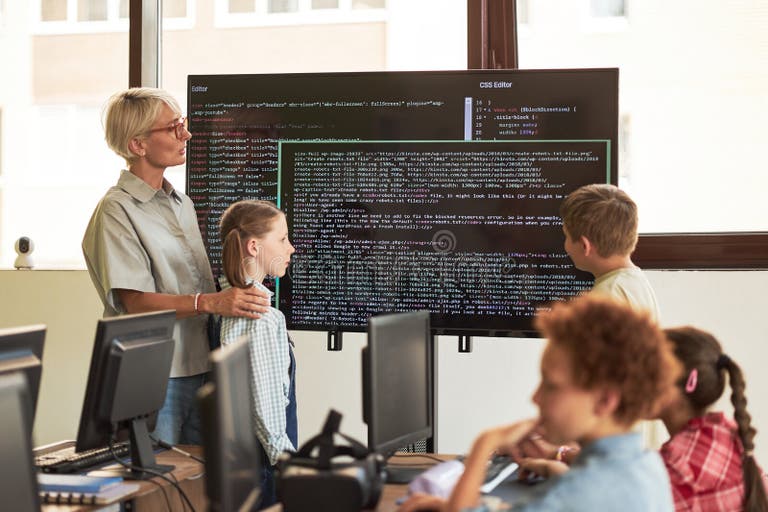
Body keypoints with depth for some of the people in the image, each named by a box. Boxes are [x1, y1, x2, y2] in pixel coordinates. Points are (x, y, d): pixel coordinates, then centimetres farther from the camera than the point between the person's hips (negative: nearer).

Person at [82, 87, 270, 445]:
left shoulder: (182, 204, 17)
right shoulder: (117, 210, -9)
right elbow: (137, 302, -17)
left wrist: (240, 296, 4)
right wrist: (212, 302, -28)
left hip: (198, 369, 7)